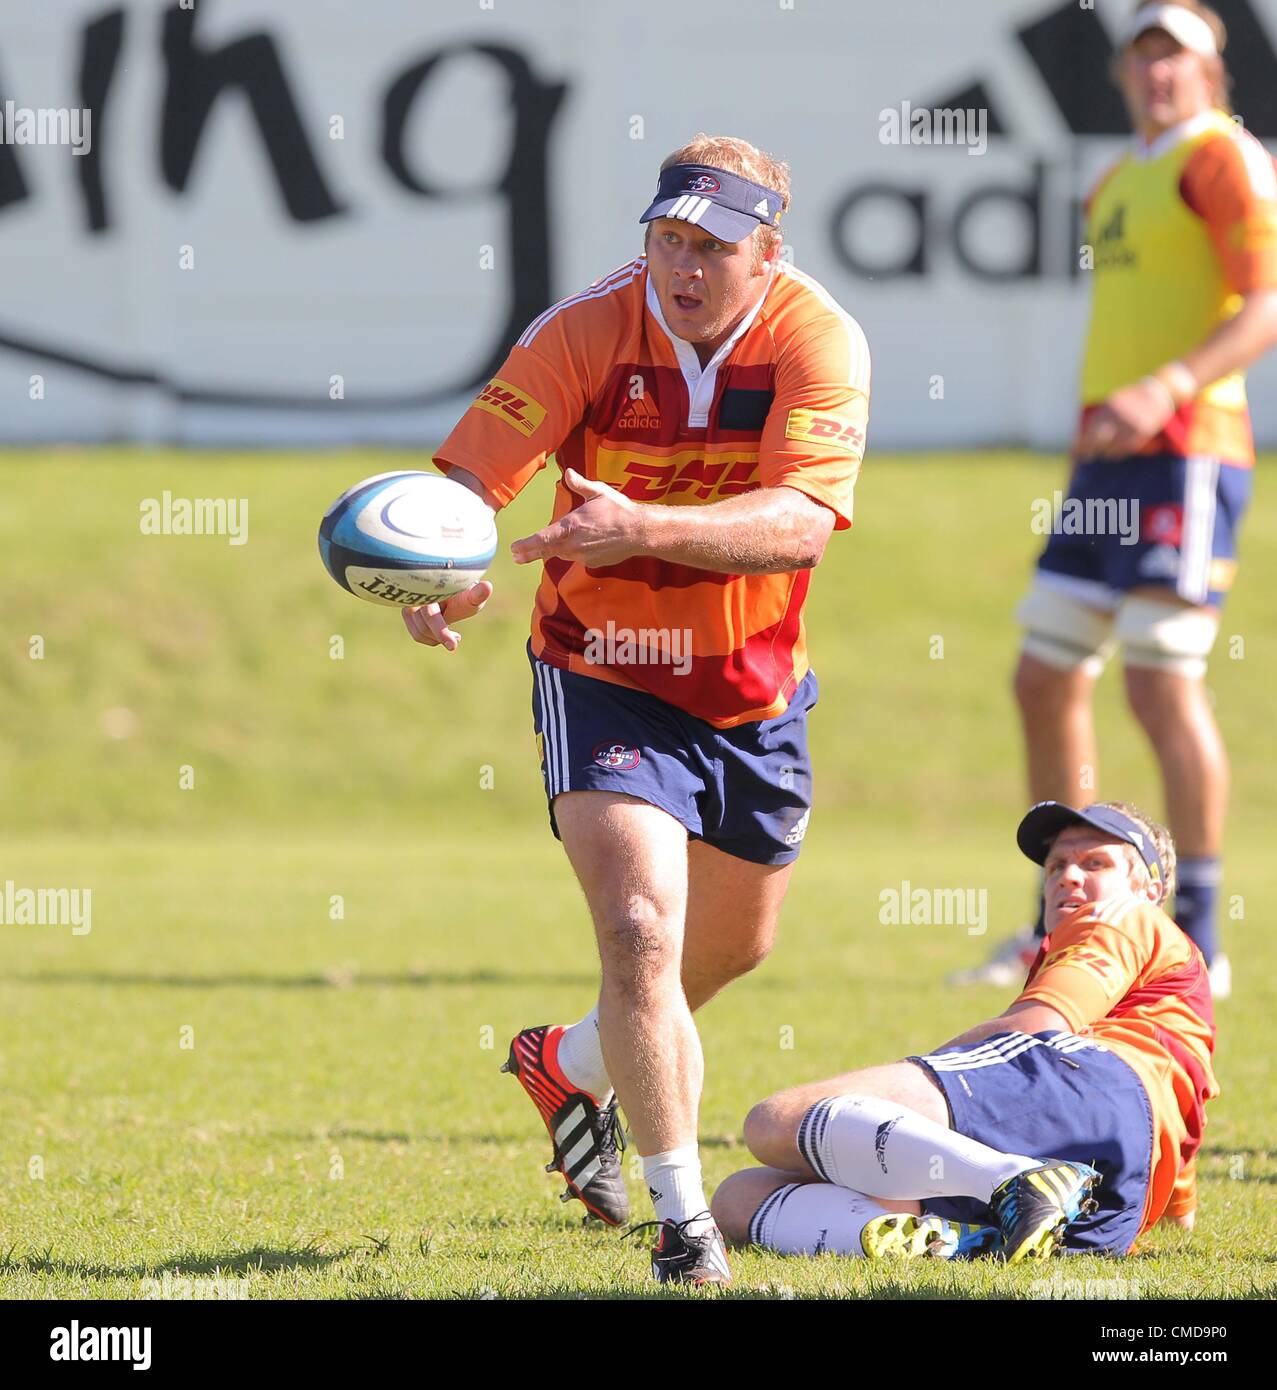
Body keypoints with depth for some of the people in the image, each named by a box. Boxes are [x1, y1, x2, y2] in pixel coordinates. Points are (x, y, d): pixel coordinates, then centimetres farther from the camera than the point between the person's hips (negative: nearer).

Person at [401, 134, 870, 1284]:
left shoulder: (819, 342, -19)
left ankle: (570, 1064, 51)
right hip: (604, 682, -3)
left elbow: (801, 524, -32)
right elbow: (469, 476, -20)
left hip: (756, 691, 3)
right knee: (641, 934, -20)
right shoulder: (587, 333, -19)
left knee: (736, 944, 21)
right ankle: (683, 1217, -6)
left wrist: (641, 528, -46)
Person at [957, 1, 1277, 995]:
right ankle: (1060, 935, 15)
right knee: (1046, 681, 8)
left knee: (1163, 682, -13)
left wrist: (1166, 388, -27)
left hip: (1183, 451, -9)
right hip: (1106, 459, 9)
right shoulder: (1117, 184, 21)